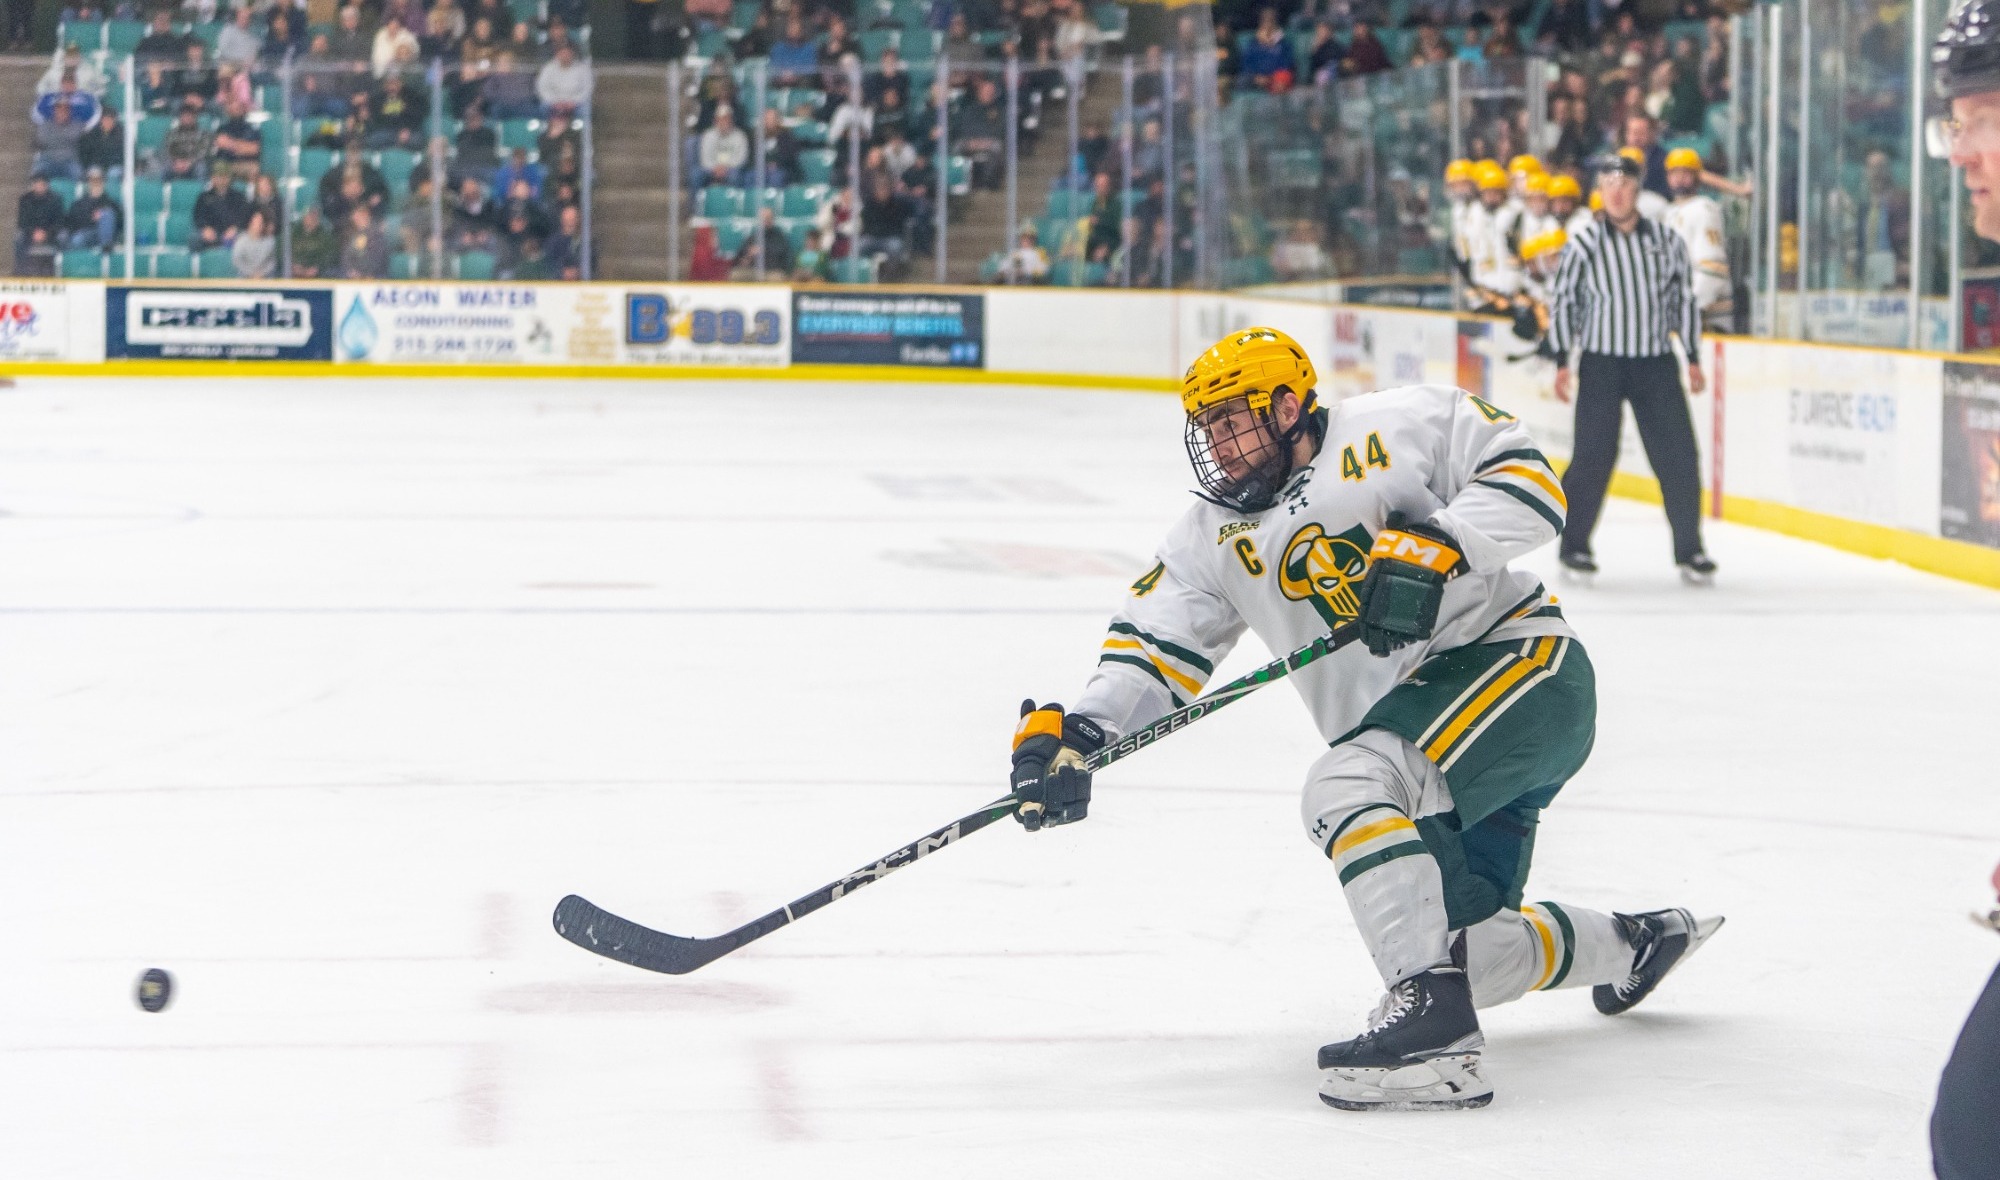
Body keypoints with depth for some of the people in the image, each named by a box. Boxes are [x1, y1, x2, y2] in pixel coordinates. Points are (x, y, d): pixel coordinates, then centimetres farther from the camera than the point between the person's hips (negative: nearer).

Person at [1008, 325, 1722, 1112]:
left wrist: (1435, 547, -25)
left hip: (1520, 661, -8)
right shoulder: (1214, 539, 12)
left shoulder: (1391, 429, -5)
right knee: (1462, 945, 6)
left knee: (1345, 788, -29)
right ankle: (1637, 945, 36)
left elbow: (1527, 483, -10)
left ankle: (1433, 1028, -35)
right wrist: (1075, 734, -14)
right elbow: (1154, 647, 2)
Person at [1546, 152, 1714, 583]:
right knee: (1594, 455, -5)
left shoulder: (1666, 240, 4)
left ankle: (1689, 550, 7)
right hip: (1601, 364, -2)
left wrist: (1693, 358, 9)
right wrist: (1562, 361, -2)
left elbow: (1685, 298, 11)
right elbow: (1562, 300, 2)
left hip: (1656, 363, 2)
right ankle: (1573, 544, 10)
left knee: (1678, 456, -2)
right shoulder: (1584, 244, -2)